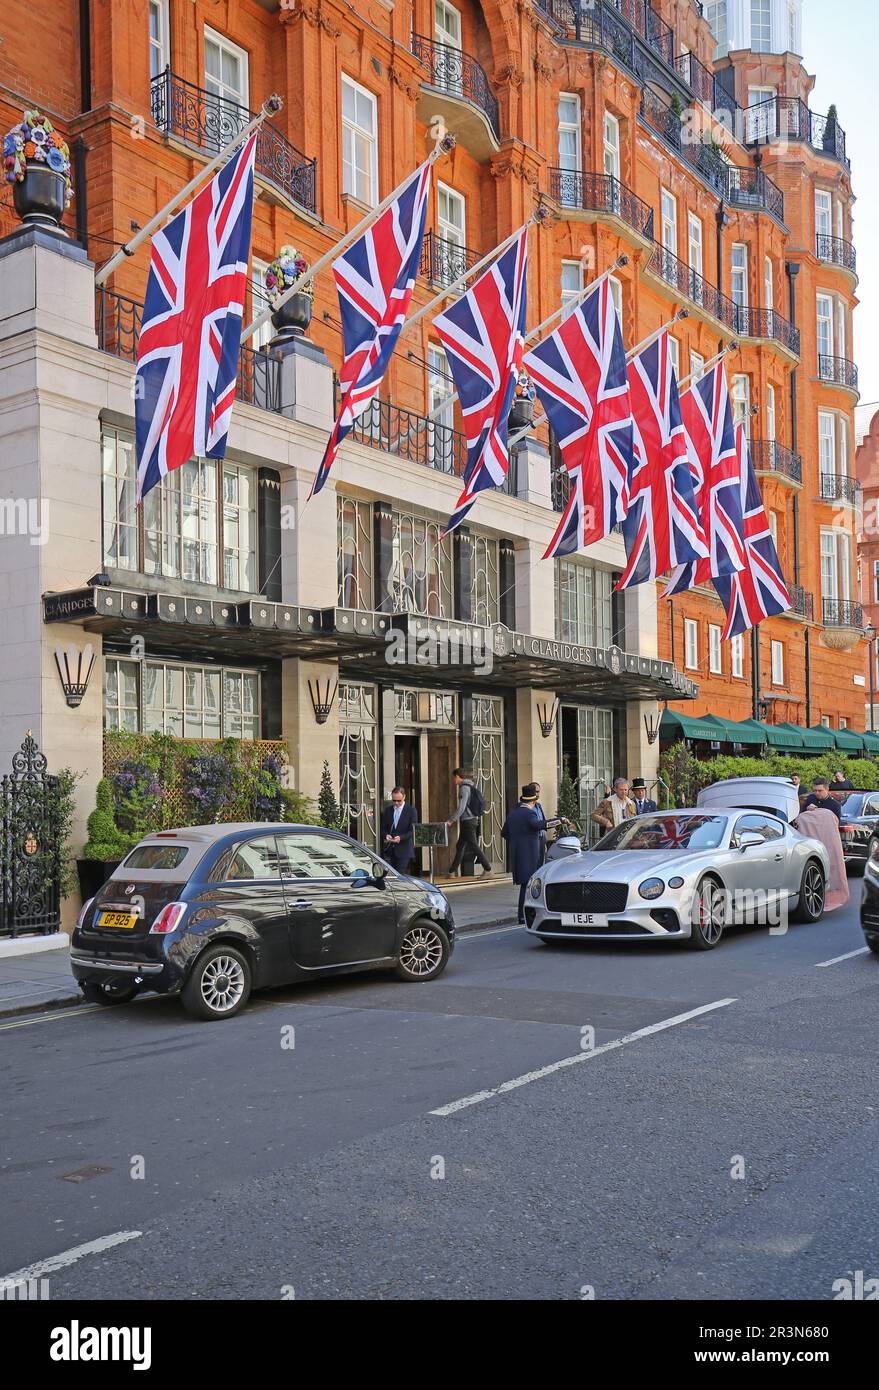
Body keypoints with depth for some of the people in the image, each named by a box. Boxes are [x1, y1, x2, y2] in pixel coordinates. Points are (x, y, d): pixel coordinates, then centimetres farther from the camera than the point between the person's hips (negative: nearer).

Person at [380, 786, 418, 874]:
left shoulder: (411, 811, -1)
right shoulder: (387, 810, 11)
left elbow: (413, 831, -5)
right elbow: (383, 828, 13)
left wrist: (400, 837, -20)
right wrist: (386, 835, -9)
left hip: (404, 850, -4)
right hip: (389, 850, 4)